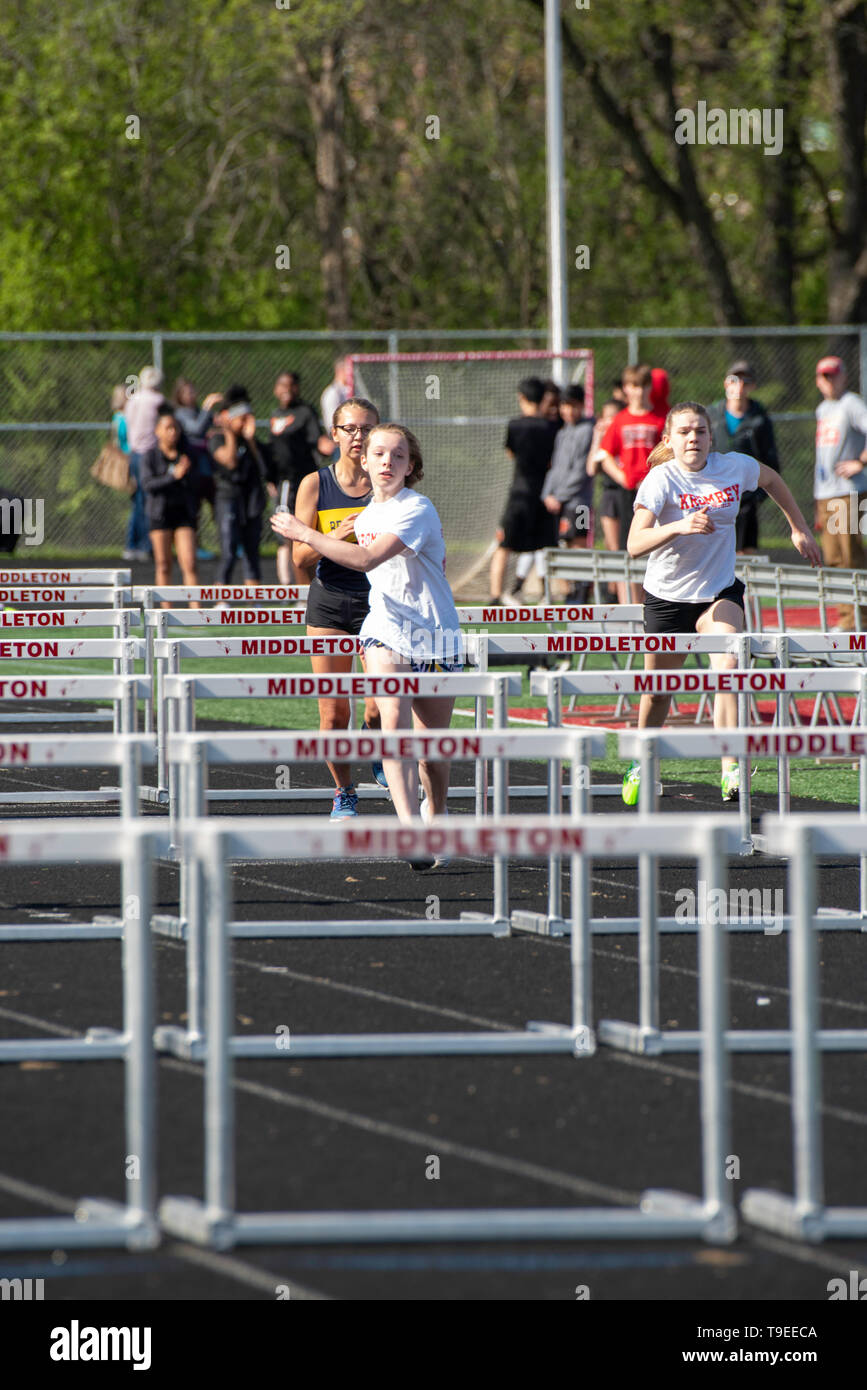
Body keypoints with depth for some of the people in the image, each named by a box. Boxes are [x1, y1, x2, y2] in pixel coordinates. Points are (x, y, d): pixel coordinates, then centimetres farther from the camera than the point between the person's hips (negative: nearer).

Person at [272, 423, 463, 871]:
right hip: (386, 633, 4)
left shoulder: (417, 511, -15)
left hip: (435, 639, -4)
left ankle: (436, 812, 36)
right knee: (394, 717, -22)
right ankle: (410, 831, -31)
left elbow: (368, 558, -27)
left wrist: (304, 533, -23)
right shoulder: (366, 516, 8)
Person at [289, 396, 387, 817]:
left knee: (380, 710, -12)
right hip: (329, 604, 1)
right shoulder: (315, 484, 1)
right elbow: (301, 557, -1)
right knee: (333, 713, 0)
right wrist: (336, 536, -17)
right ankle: (344, 793, 20)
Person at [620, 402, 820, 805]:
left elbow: (771, 480, 16)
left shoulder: (735, 467, -9)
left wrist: (799, 528, 16)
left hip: (719, 591, 1)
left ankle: (731, 771, -30)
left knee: (727, 666, -25)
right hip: (668, 594, -1)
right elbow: (635, 544, -32)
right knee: (659, 690, 11)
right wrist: (680, 527, -47)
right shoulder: (661, 480, -20)